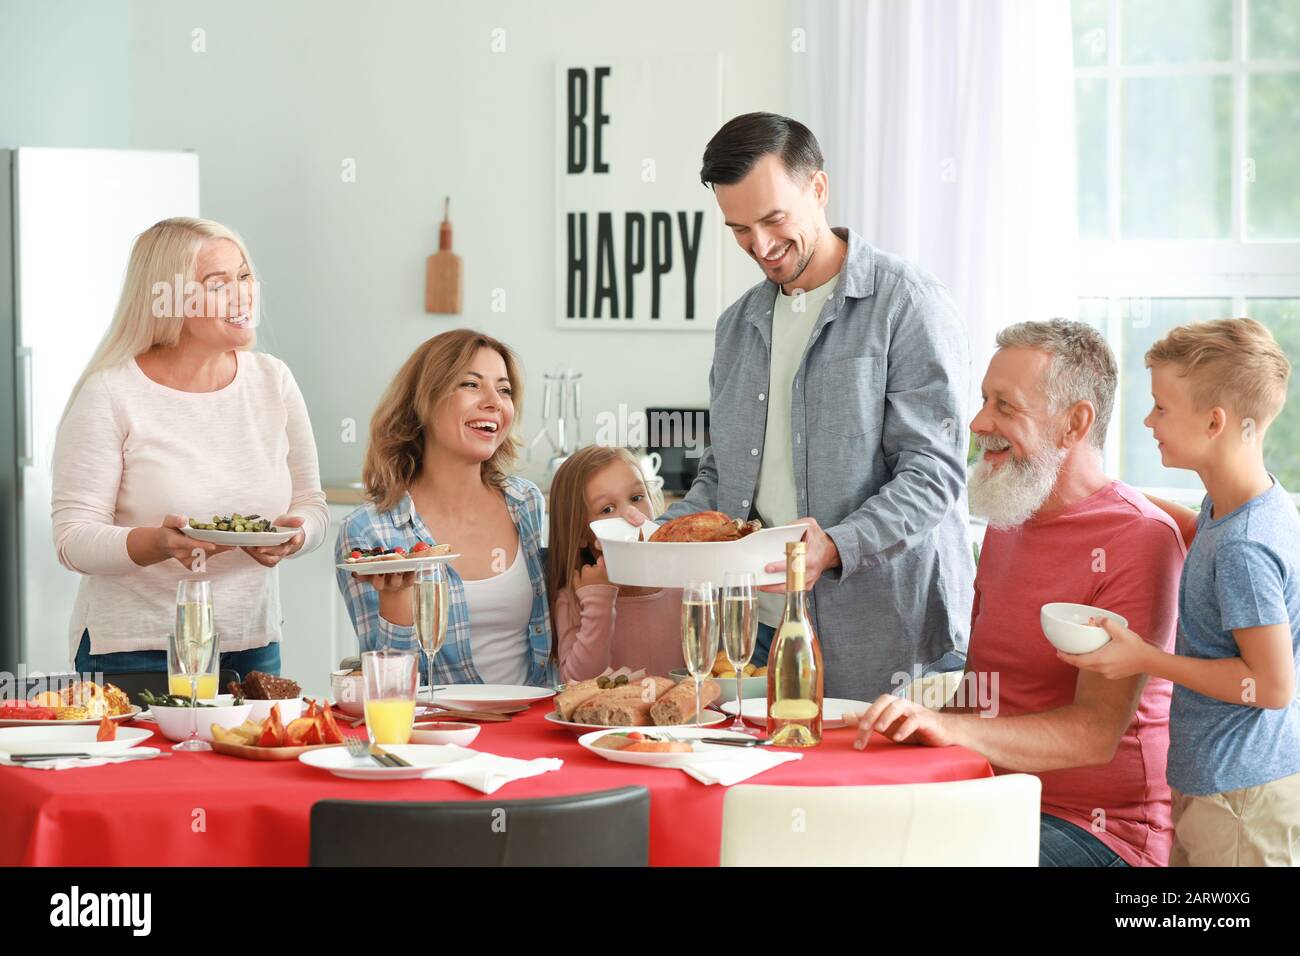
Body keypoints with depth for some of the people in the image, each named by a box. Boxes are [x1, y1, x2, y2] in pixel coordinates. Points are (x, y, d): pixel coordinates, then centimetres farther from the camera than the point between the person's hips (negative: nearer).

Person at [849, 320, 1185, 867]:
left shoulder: (1140, 539, -12)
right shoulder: (1005, 524, 17)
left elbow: (1095, 733, -21)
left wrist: (948, 727, -34)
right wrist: (919, 732, 2)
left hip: (1101, 835, -7)